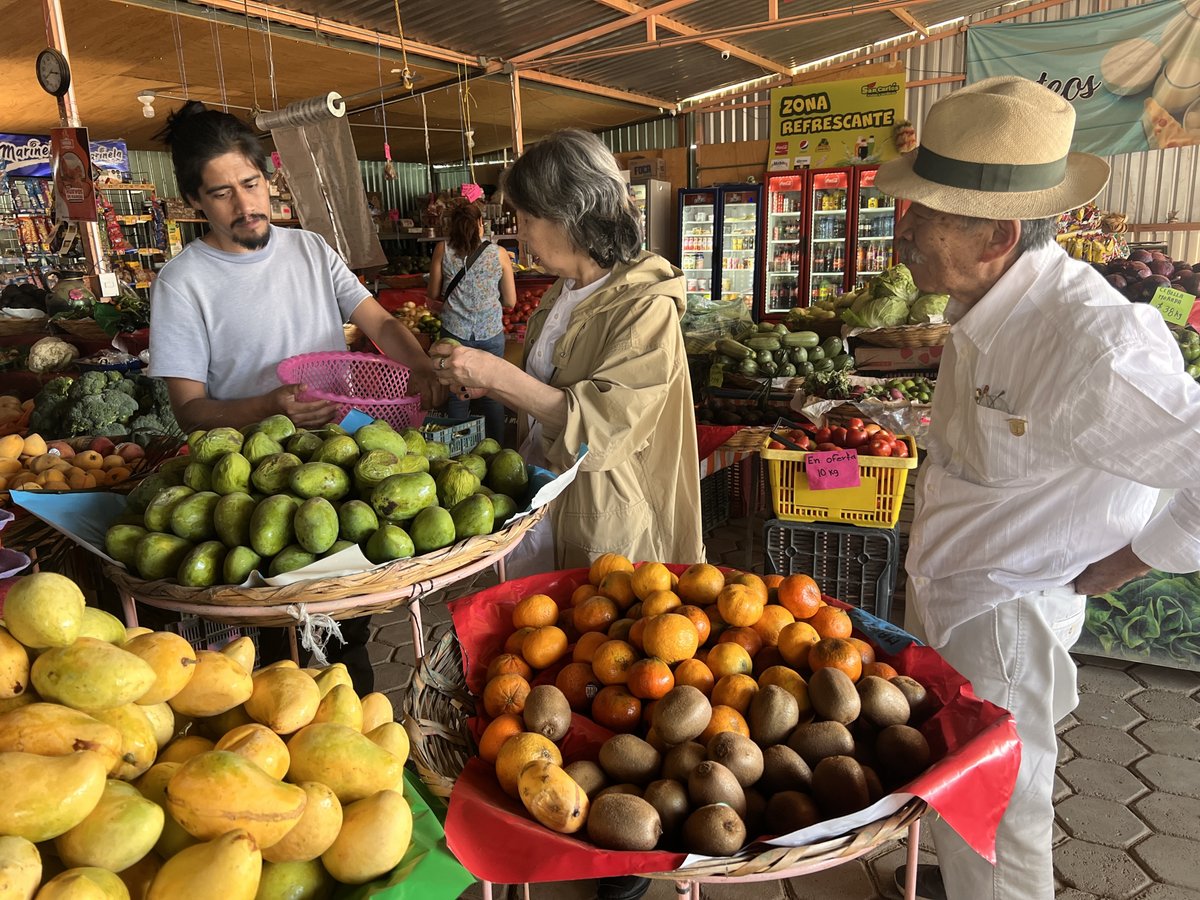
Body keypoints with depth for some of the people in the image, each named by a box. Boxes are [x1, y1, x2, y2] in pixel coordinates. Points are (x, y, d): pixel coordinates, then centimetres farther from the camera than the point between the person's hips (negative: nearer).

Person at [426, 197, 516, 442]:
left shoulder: (443, 250, -1)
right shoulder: (498, 253, -1)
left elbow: (433, 296, 6)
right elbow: (510, 302, 3)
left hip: (455, 332, 0)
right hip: (491, 333, 0)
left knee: (457, 396, 11)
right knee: (491, 396, 12)